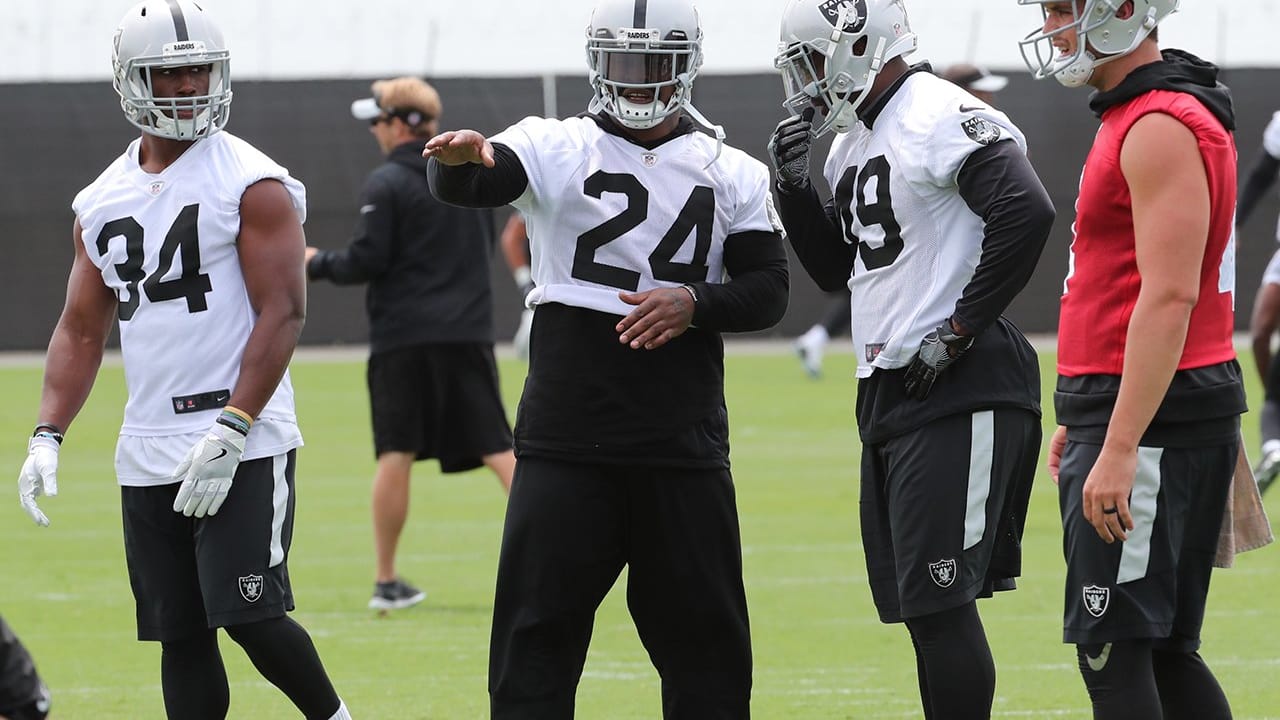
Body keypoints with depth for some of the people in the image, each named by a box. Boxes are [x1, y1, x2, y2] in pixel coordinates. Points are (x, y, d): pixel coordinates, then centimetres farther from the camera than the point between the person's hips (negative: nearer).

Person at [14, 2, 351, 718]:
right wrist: (47, 436, 5)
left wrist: (231, 430, -18)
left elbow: (282, 313, -11)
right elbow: (82, 330, 17)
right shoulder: (101, 203, 14)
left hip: (241, 444, -6)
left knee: (251, 617, -13)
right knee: (181, 637, 6)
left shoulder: (252, 183, -5)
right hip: (148, 456, 6)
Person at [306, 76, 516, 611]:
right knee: (498, 451, 2)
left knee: (396, 456, 2)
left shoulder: (388, 184, -7)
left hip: (403, 338, -4)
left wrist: (317, 263, 6)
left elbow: (365, 262, -10)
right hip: (468, 335, 4)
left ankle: (386, 581, 5)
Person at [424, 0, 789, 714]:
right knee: (538, 631, -3)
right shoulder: (556, 149, 2)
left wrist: (694, 302, -15)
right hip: (566, 441, -2)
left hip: (684, 444, 2)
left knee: (703, 633, 7)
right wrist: (460, 160, -41)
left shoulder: (731, 176, 9)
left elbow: (769, 287, 5)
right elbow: (472, 185, -17)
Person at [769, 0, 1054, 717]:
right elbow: (835, 269, 25)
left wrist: (960, 331, -20)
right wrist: (795, 185, 9)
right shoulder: (856, 141, 17)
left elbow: (1027, 212, -26)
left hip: (957, 389, -10)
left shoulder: (941, 119, -13)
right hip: (889, 390, 10)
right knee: (914, 601, 10)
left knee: (940, 602, -11)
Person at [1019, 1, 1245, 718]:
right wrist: (1085, 421, 26)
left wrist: (1119, 450, -25)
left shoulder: (1161, 130, -16)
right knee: (1164, 652, 12)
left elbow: (1169, 298, -23)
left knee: (1112, 652, -9)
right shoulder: (1137, 118, 17)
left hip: (1153, 416, -10)